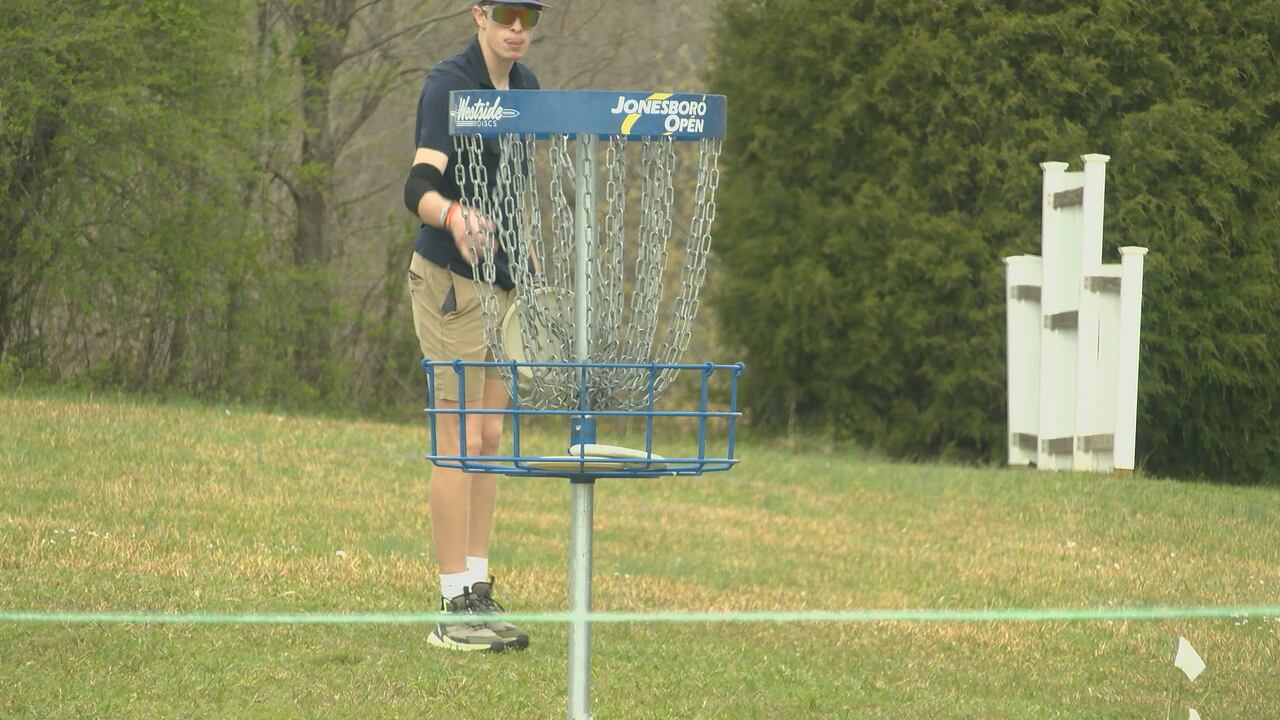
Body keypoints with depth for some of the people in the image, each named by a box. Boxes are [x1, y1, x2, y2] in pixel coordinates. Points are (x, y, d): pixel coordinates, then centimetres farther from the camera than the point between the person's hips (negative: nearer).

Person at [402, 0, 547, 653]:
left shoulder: (525, 87, 8)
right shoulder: (448, 86, -16)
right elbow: (420, 185, -30)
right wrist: (452, 216, -51)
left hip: (501, 280, 8)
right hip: (451, 280, -8)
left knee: (489, 439, 10)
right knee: (460, 443, -7)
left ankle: (478, 592, 15)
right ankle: (455, 610, -5)